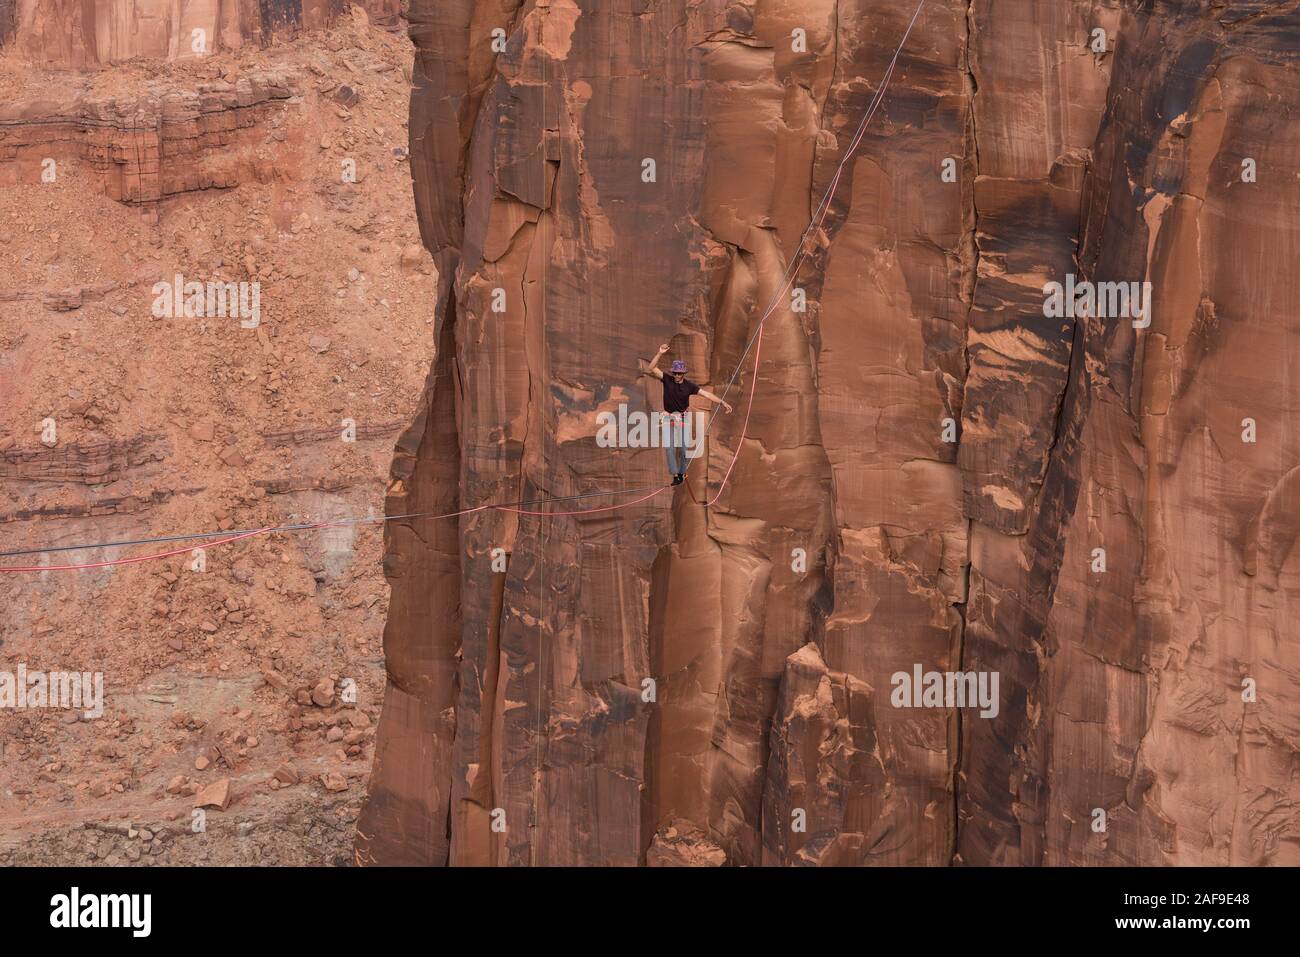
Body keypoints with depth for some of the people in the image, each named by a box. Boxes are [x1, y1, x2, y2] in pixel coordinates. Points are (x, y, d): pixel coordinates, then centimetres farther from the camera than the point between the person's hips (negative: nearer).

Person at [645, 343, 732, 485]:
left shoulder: (688, 385, -8)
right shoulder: (667, 380, -9)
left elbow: (705, 393, -9)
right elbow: (651, 369, -18)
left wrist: (722, 402, -16)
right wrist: (659, 354, -30)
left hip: (683, 418, 0)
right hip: (669, 418, 0)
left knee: (682, 447, 5)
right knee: (669, 447, -9)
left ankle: (682, 472, 23)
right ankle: (675, 475, -7)